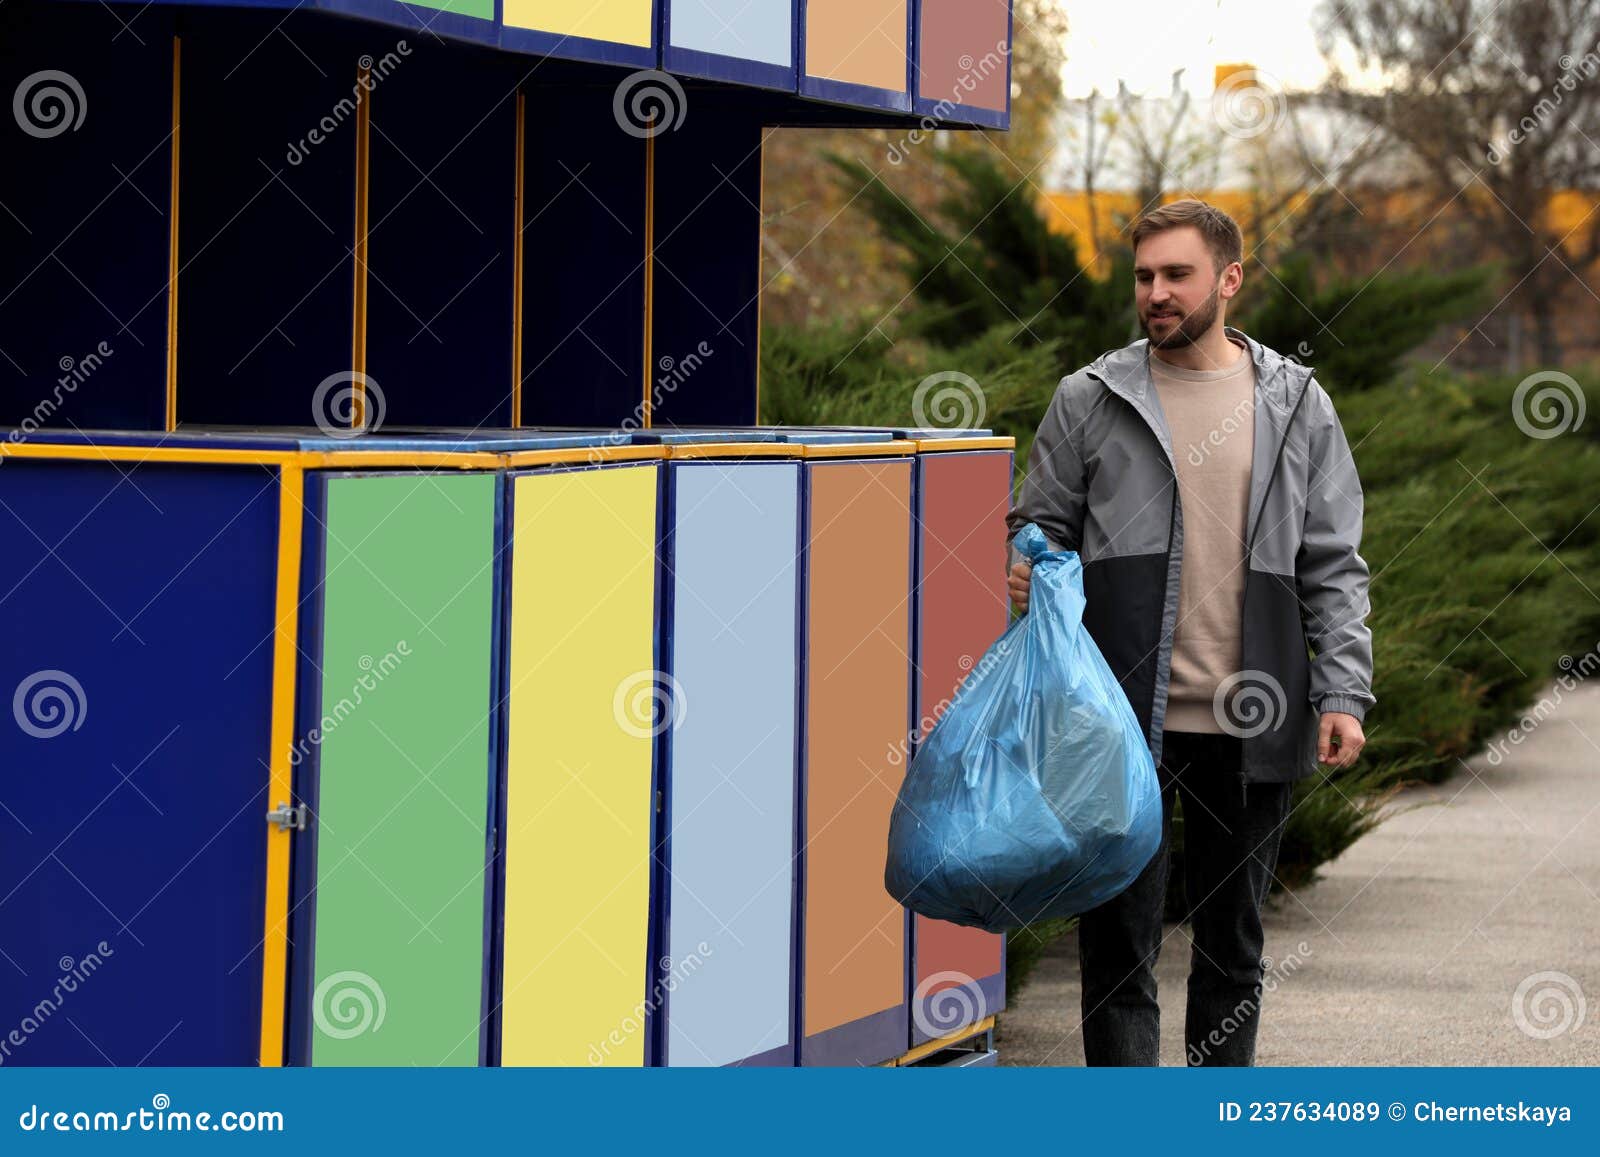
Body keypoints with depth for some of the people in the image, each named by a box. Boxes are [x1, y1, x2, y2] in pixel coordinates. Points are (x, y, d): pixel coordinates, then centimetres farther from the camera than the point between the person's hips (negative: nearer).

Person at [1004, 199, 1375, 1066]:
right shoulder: (1089, 400, 5)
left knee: (1233, 937, 10)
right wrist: (1030, 571, -12)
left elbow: (1333, 565, 7)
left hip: (1250, 725, 1)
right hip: (1126, 716, -1)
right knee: (1120, 937, -3)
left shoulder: (1297, 406, 8)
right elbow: (1042, 521, 12)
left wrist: (1344, 693, -3)